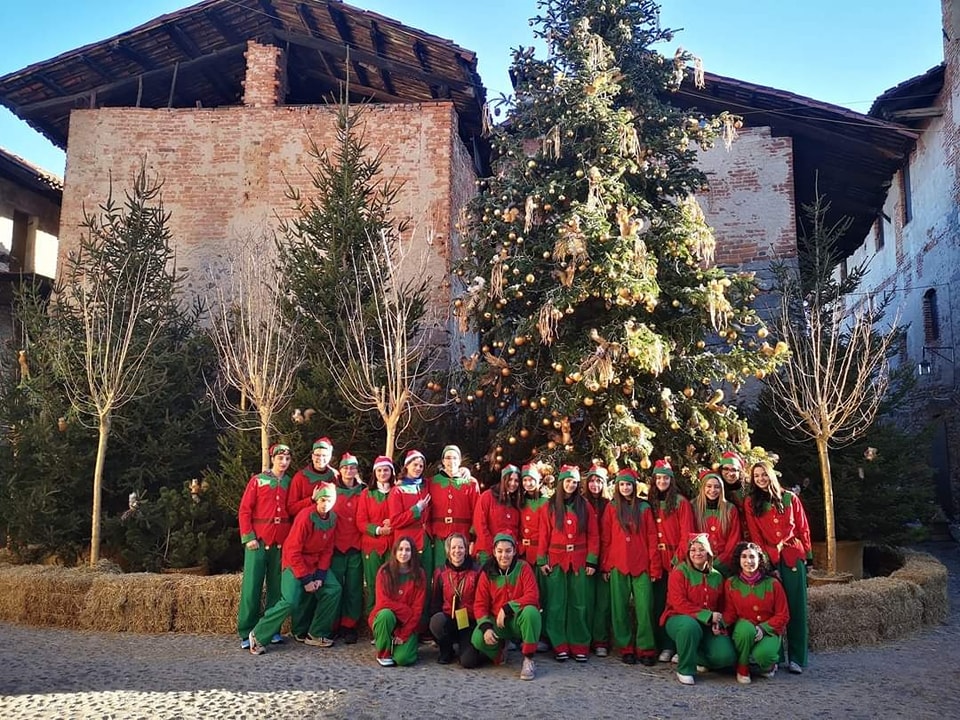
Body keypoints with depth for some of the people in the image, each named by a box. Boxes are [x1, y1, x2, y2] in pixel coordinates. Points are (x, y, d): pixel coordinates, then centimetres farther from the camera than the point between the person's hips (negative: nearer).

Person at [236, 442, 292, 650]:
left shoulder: (290, 483, 10)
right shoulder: (257, 481, 1)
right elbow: (244, 511, -2)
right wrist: (248, 537, -10)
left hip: (281, 544, 3)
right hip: (258, 542, -3)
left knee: (276, 588, 7)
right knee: (252, 587, -2)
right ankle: (247, 633, 6)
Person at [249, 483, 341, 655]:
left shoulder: (332, 518, -4)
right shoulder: (305, 517, -23)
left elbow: (327, 550, 2)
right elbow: (293, 552, -21)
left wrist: (320, 575, -9)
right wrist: (305, 579, -19)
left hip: (317, 563, 7)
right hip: (295, 562, -6)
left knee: (333, 589, -9)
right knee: (290, 601, -20)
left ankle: (316, 634, 5)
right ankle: (257, 635, -3)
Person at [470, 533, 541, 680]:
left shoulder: (523, 567, -8)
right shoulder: (487, 573, -3)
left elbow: (532, 596, -18)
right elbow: (480, 604, -4)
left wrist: (507, 608, -24)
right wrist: (486, 627, -21)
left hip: (519, 620, -2)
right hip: (497, 622, 2)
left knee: (531, 611, -35)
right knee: (478, 638, -28)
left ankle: (528, 660, -18)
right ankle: (500, 648, 11)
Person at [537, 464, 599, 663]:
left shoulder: (585, 507, 6)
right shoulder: (549, 507, 4)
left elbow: (593, 535, 4)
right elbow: (544, 535, 2)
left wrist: (592, 560, -3)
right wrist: (542, 560, -4)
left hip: (579, 562, 1)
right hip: (556, 561, 0)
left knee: (578, 604, 4)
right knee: (557, 605, 1)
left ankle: (579, 646, 12)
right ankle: (559, 646, 8)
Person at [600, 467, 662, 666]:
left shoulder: (644, 508, 7)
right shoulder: (611, 508, 7)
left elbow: (652, 538, 4)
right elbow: (605, 538, 6)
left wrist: (654, 567, -2)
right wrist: (605, 565, 1)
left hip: (641, 565, 0)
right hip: (618, 565, 0)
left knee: (644, 607, -4)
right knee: (620, 608, 4)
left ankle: (645, 649, 6)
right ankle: (625, 648, 14)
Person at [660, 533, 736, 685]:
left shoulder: (717, 576, 10)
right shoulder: (679, 572, -5)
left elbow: (720, 606, 14)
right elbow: (679, 603, -15)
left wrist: (718, 623, -8)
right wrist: (707, 615, -21)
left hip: (708, 626, 4)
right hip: (679, 619, -4)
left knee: (726, 656, -20)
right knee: (690, 625, -40)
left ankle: (695, 658, 13)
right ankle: (685, 669, -15)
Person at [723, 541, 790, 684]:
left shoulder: (772, 584, -4)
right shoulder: (731, 583, -1)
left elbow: (783, 615, -3)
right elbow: (729, 612, -1)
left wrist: (763, 628, -18)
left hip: (769, 631, -1)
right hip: (743, 630, 1)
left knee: (761, 654, -33)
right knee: (746, 627, -36)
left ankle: (769, 666, 9)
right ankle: (742, 669, -11)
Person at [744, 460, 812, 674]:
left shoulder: (790, 498, 7)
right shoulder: (751, 502, 5)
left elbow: (803, 528, 8)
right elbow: (755, 536, 2)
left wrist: (807, 554, 4)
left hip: (794, 558, 1)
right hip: (769, 560, -1)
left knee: (796, 606, 2)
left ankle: (796, 658, 7)